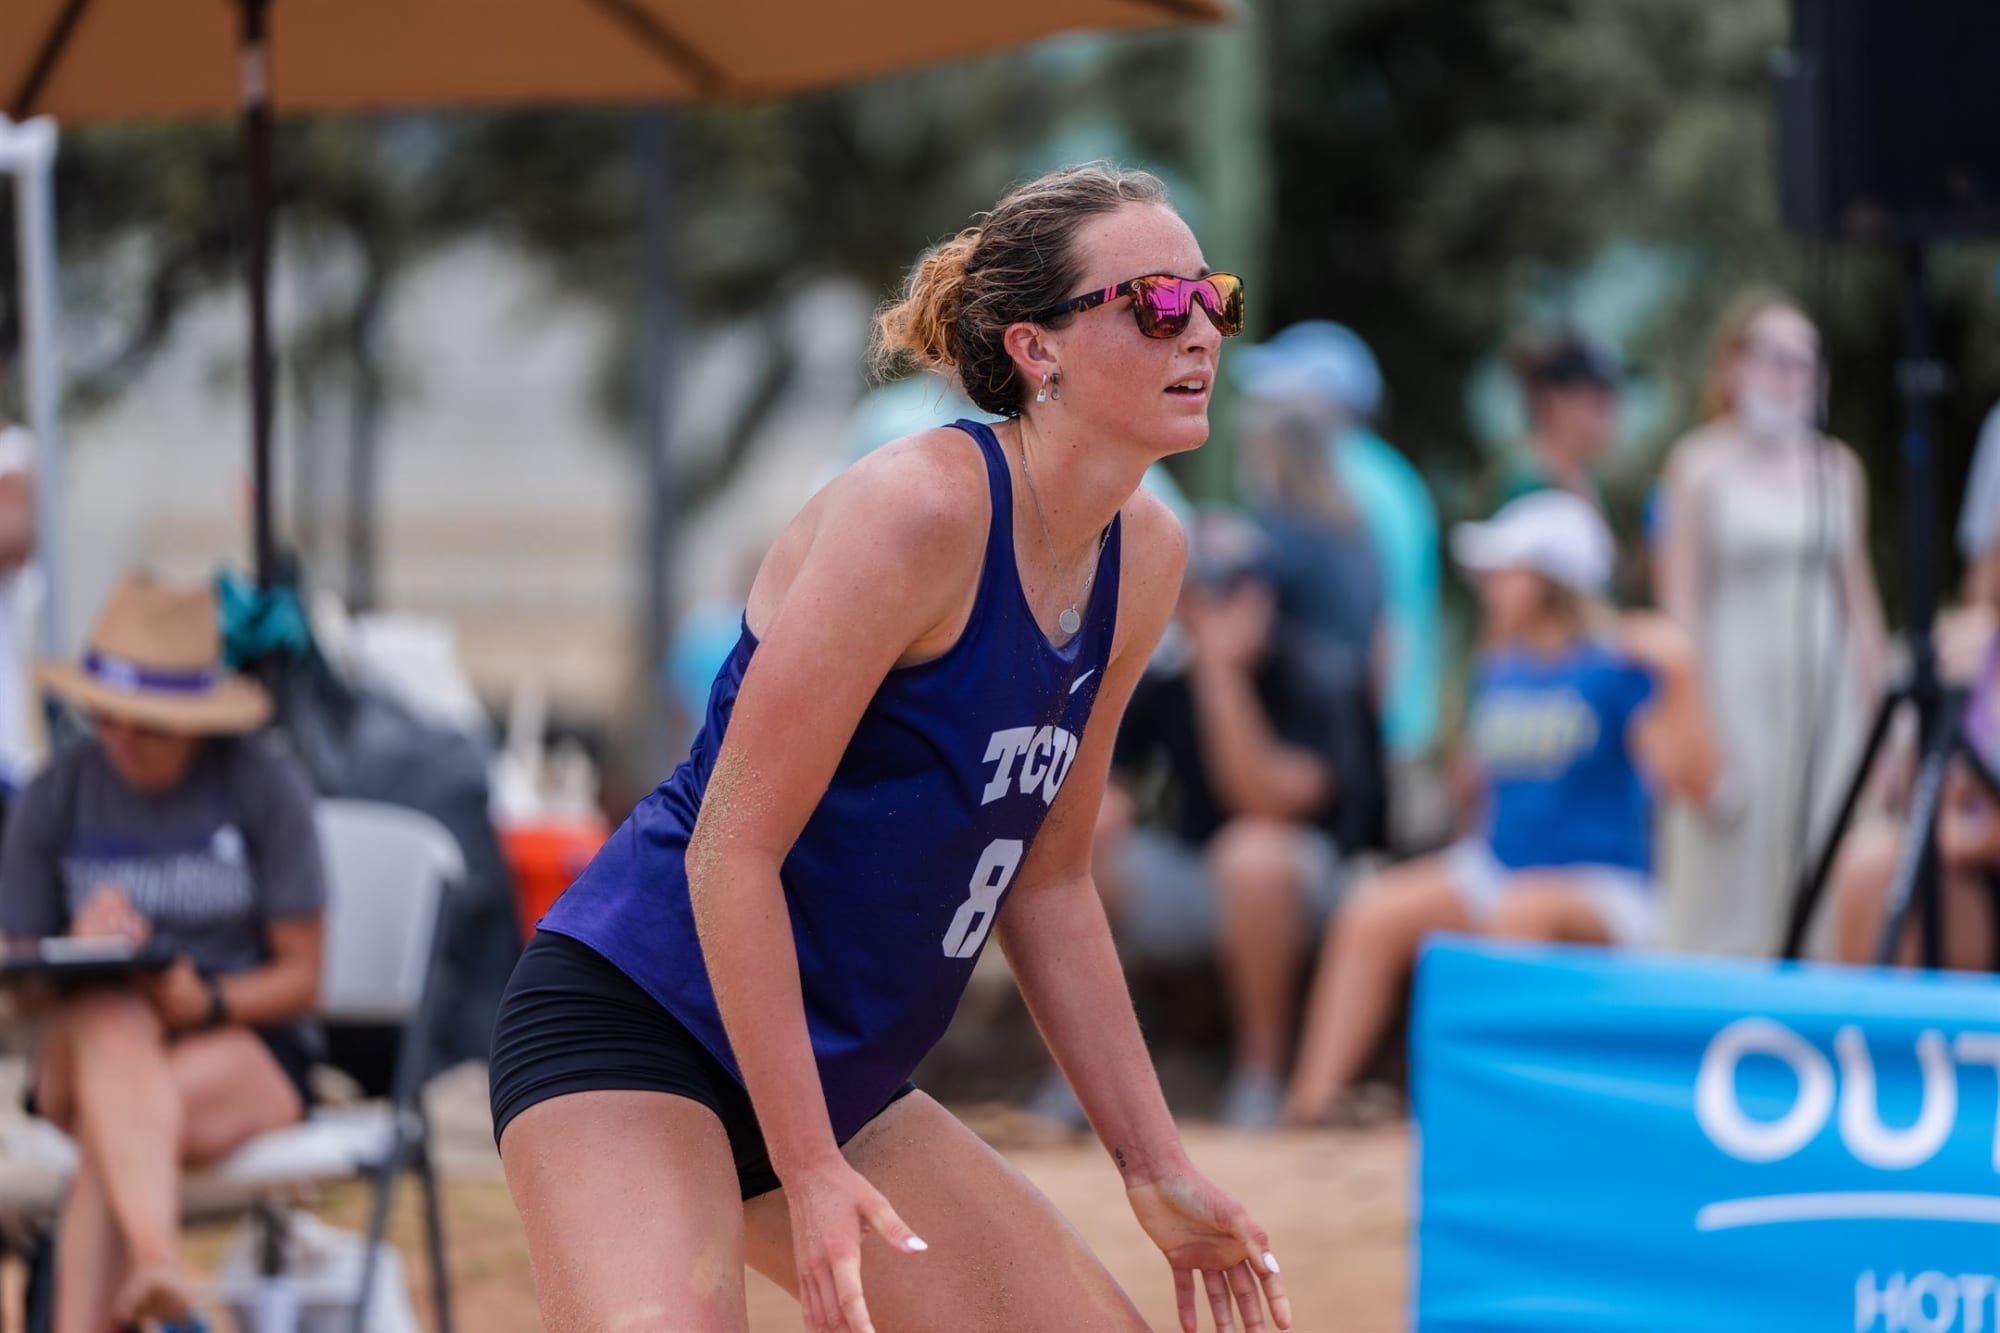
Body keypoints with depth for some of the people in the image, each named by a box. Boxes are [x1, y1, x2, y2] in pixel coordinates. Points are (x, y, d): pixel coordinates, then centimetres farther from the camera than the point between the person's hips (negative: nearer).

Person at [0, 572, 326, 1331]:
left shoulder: (264, 785, -4)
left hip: (248, 1048, -1)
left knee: (109, 1132, -36)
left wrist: (207, 1000, -22)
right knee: (111, 1016, -38)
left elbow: (301, 980, -1)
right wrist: (80, 952, -19)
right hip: (79, 1050, 1)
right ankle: (158, 1265, -59)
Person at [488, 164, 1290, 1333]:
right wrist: (808, 1171, -22)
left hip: (840, 1079, 9)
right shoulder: (918, 510, -20)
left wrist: (1156, 1168, 13)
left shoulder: (1144, 558, 6)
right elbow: (731, 851, -20)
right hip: (641, 1024, -9)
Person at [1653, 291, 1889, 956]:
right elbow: (1681, 603, -5)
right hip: (1737, 684, -4)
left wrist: (1878, 720, 9)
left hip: (1824, 690, 4)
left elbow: (1859, 598, 13)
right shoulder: (1701, 465, -2)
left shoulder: (1837, 469, 9)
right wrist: (1701, 737, -11)